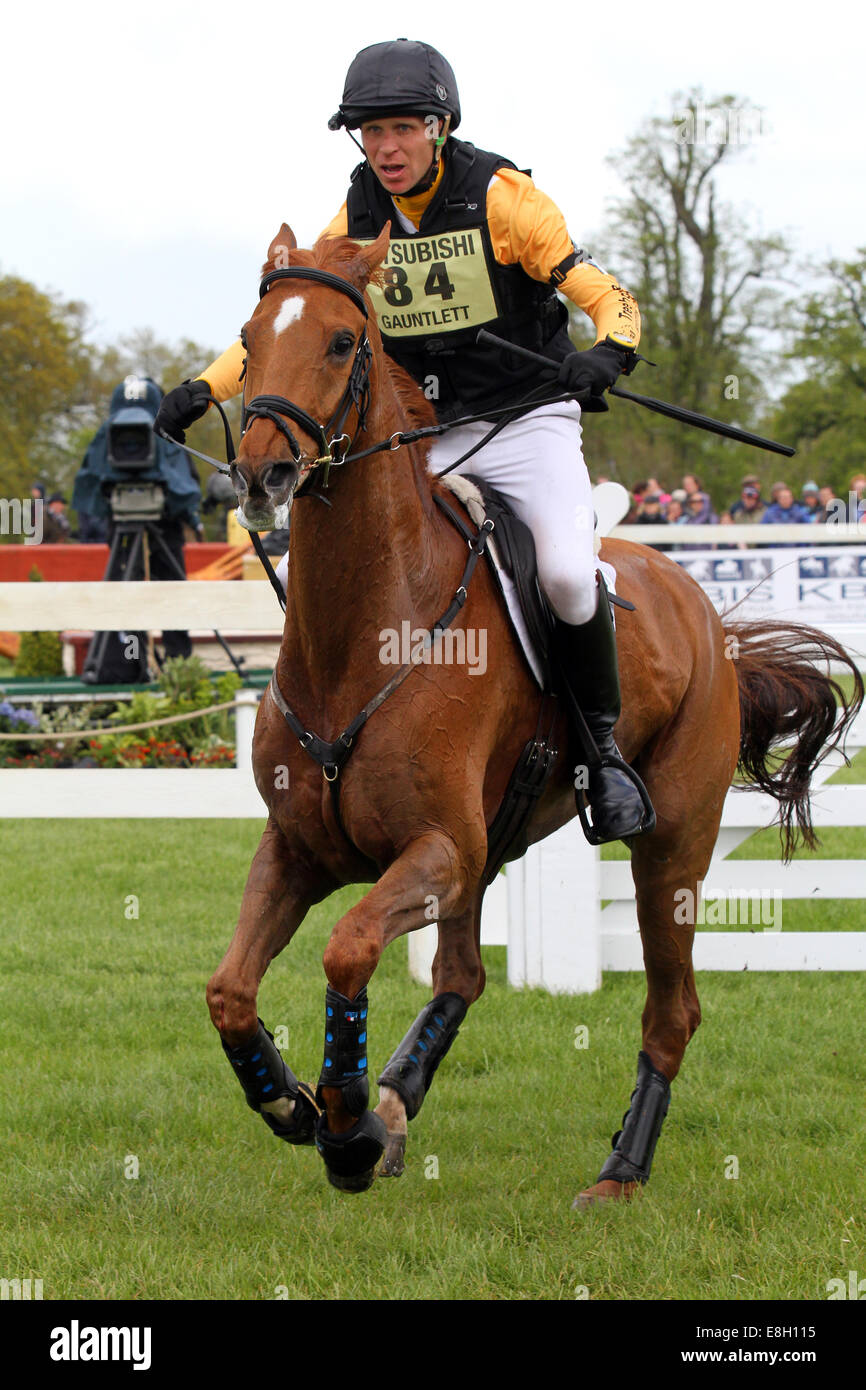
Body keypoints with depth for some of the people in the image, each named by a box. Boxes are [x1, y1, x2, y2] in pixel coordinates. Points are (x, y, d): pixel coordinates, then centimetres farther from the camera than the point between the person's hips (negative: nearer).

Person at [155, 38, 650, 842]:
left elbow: (607, 299, -13)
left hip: (526, 422, -4)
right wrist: (201, 392, -4)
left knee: (566, 572, -29)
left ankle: (601, 748, -7)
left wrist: (606, 354, -36)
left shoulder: (499, 198, -11)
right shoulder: (357, 224, 2)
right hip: (419, 439, 5)